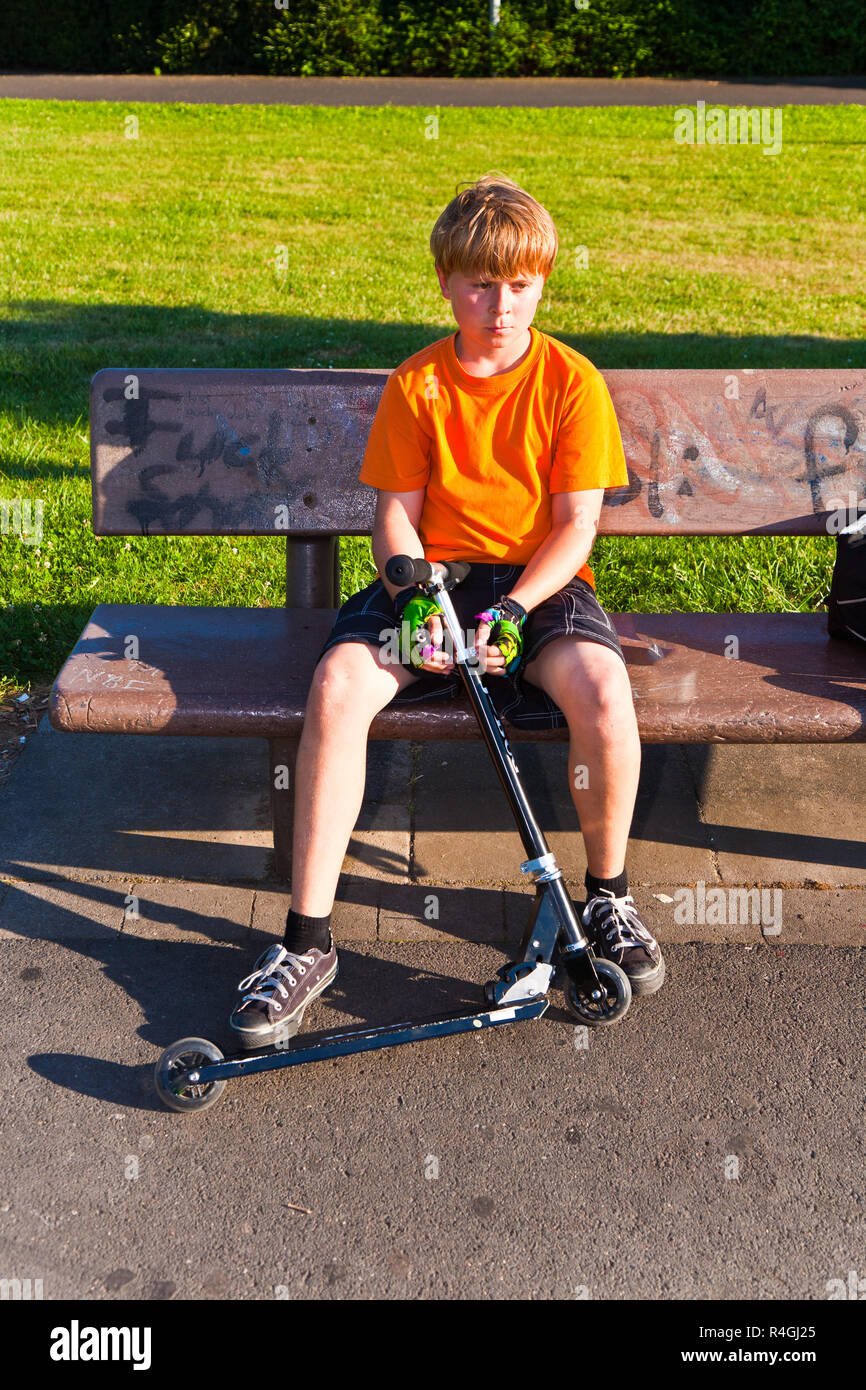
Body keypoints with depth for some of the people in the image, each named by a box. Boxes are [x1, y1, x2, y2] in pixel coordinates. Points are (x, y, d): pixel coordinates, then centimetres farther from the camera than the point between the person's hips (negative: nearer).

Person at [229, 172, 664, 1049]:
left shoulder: (572, 381, 1)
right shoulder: (416, 385, 5)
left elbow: (576, 522, -5)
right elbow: (395, 514, 4)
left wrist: (513, 611, -19)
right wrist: (414, 593, -17)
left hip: (541, 582, -1)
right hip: (437, 575, 1)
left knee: (602, 692, -33)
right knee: (337, 685, -28)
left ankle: (607, 895, -5)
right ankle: (307, 940, -17)